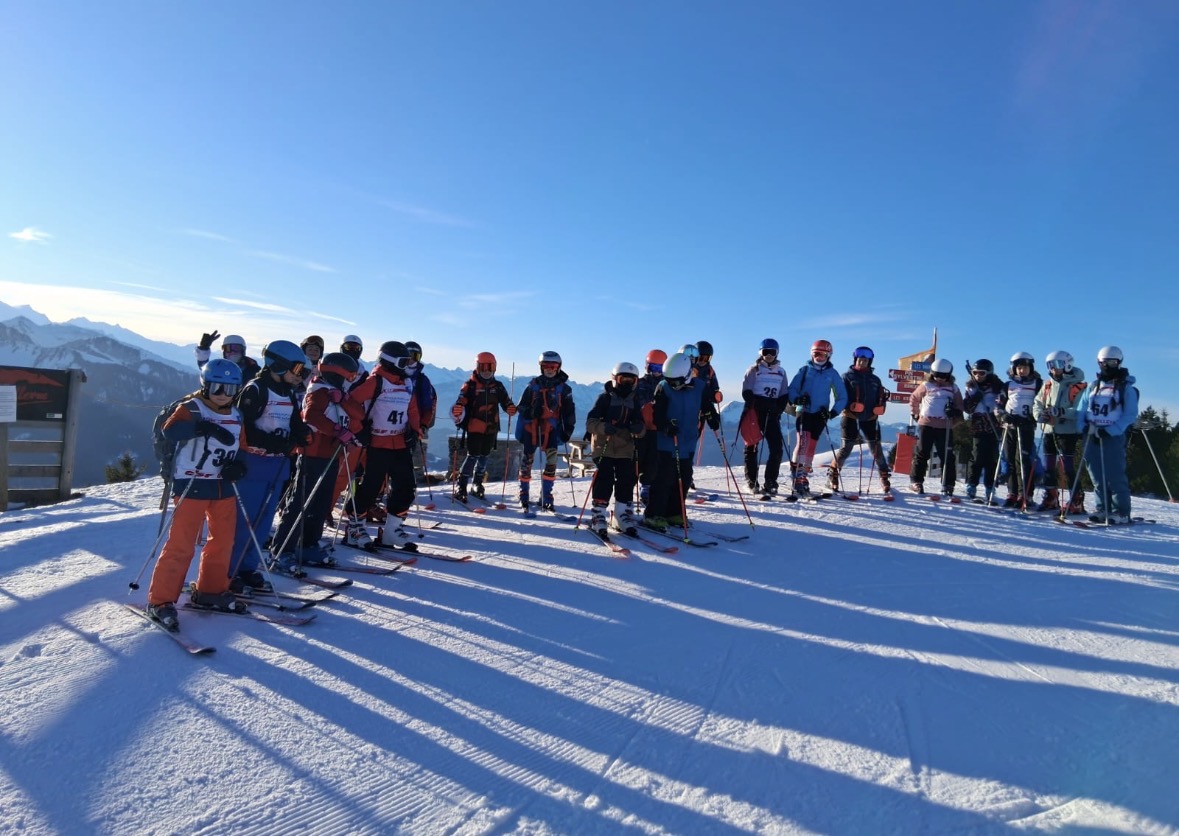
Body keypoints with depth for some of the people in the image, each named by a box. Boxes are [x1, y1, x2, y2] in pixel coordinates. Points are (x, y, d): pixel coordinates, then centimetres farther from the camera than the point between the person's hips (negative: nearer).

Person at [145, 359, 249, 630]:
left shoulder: (236, 416, 11)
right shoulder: (191, 407, -7)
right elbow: (169, 430, -24)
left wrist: (237, 466, -6)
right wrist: (202, 427, -38)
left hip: (223, 486, 7)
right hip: (192, 485, -6)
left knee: (223, 541, 12)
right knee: (181, 543, -7)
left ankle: (210, 590, 27)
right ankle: (160, 600, 3)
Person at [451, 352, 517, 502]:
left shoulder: (498, 386, 7)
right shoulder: (470, 385, -5)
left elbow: (505, 401, 6)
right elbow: (462, 401, -14)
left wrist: (510, 407, -17)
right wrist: (457, 409, -36)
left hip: (491, 428, 5)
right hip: (474, 427, -4)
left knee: (484, 457, 13)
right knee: (473, 456, -9)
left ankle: (477, 484, 27)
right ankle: (461, 486, -1)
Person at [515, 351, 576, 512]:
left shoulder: (564, 388, 3)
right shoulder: (533, 385, 4)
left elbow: (569, 411, 6)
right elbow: (522, 407, 5)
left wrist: (568, 429, -2)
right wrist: (520, 431, -3)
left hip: (551, 428, -1)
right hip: (531, 428, 1)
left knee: (552, 460, -15)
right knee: (527, 460, 8)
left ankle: (546, 497, -8)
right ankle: (524, 493, 25)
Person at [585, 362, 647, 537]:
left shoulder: (634, 401, 11)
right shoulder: (605, 398, -4)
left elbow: (641, 427, 9)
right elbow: (590, 422, -11)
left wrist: (639, 428, -16)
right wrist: (603, 427, -31)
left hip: (625, 449, 5)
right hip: (603, 448, -4)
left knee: (626, 482, 3)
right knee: (604, 481, -11)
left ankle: (623, 518, 15)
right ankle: (597, 518, 0)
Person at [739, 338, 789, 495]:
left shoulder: (781, 372, 14)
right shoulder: (754, 370, 2)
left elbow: (784, 394, 14)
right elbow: (746, 391, -4)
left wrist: (778, 408, -2)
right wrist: (755, 404, -17)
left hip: (772, 414, 4)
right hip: (754, 412, -3)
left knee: (777, 447, -6)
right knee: (752, 446, 2)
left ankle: (770, 482, 0)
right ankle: (751, 481, 9)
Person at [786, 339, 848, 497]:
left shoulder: (832, 373, 6)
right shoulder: (805, 370, 5)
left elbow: (842, 396, 8)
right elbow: (792, 389, 3)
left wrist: (833, 412, -6)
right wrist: (797, 399, -18)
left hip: (820, 415, 2)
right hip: (803, 412, -2)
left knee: (811, 446, 6)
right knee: (803, 442, -18)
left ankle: (803, 477, 17)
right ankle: (797, 476, -19)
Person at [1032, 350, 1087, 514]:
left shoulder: (1078, 386, -9)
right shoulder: (1048, 384, 9)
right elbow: (1037, 403, 13)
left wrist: (1062, 412, -28)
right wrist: (1039, 414, -6)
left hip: (1067, 432, -7)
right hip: (1049, 431, 7)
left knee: (1067, 468, -7)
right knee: (1048, 467, 13)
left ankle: (1077, 502, 2)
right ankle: (1051, 499, 25)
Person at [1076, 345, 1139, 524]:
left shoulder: (1127, 388, 1)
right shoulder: (1093, 387, 15)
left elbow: (1130, 415, -7)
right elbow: (1081, 410, 16)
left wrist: (1109, 431, -18)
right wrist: (1083, 427, -2)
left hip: (1114, 437, -5)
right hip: (1092, 437, 5)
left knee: (1115, 476, -7)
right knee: (1097, 476, 6)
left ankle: (1121, 513, -2)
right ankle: (1102, 509, 13)